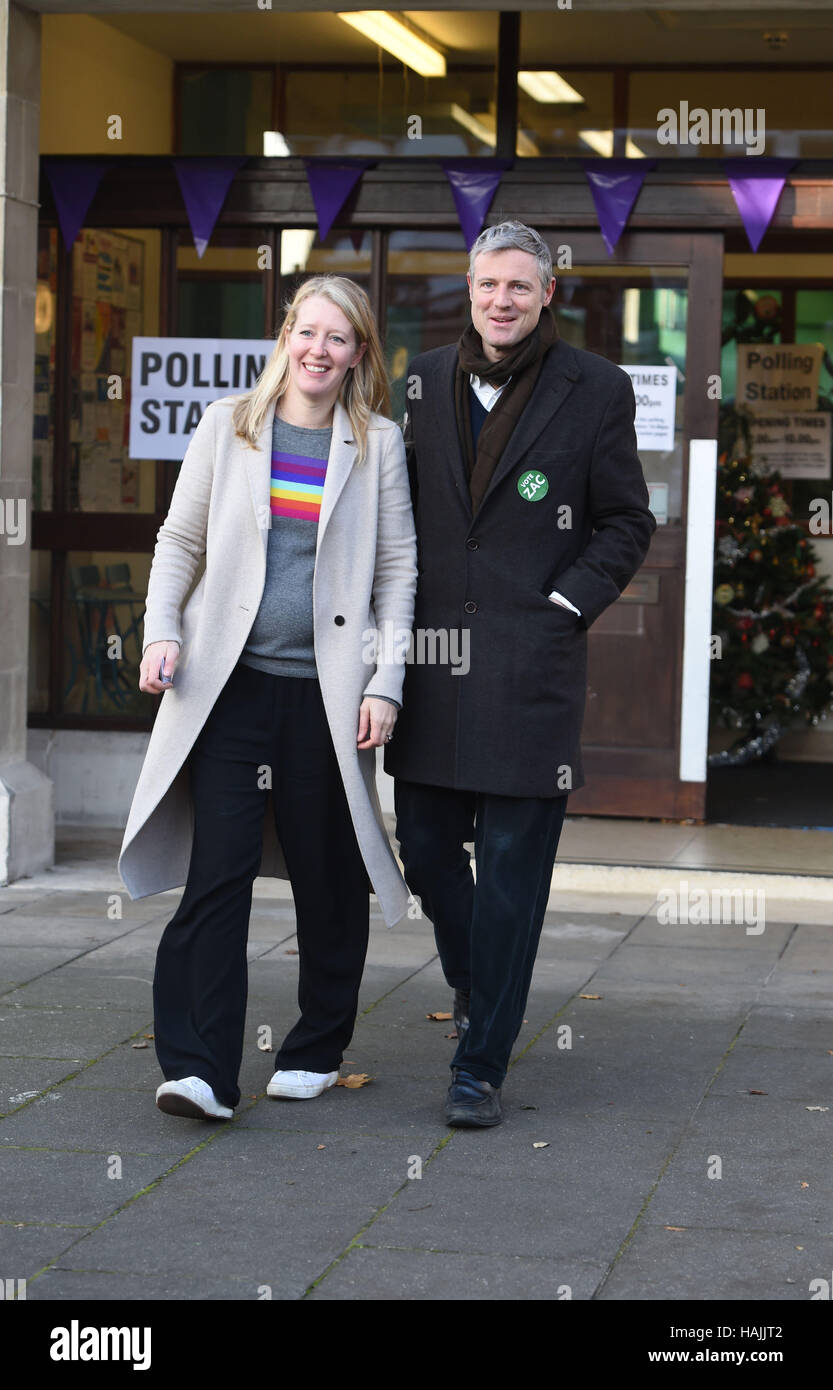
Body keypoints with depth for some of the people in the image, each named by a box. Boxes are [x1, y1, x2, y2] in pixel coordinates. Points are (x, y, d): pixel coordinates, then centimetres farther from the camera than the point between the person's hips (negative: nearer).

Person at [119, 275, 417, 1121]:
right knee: (217, 872, -9)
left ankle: (316, 1051, 24)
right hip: (232, 681, 0)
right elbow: (179, 540, 11)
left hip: (327, 692, 0)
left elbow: (398, 570, 5)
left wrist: (385, 684, -2)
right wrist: (161, 631, -3)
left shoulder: (378, 445, 5)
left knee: (327, 880, 7)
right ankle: (200, 1069, -10)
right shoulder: (227, 426, 7)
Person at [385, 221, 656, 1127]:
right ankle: (472, 985, 38)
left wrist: (564, 605, -7)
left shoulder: (594, 390, -1)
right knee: (425, 846, 10)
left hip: (531, 662, -4)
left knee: (511, 872, -3)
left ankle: (481, 1067, 4)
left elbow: (628, 524, 4)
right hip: (432, 654, 4)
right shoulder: (425, 381, 9)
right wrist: (400, 615, 7)